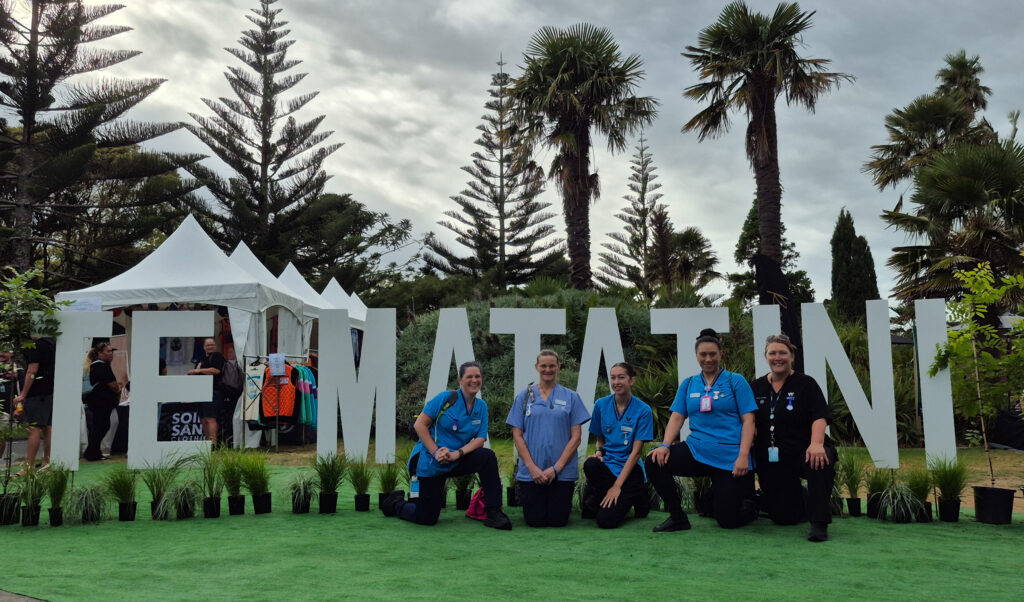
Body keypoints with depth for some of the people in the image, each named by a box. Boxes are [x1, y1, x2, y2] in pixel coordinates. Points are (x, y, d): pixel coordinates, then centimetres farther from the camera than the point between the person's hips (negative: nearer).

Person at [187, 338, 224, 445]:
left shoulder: (217, 357, -2)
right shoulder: (202, 359, 24)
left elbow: (216, 370, -17)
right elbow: (197, 372, 33)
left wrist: (199, 370, -14)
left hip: (213, 391, -9)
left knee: (210, 418, -16)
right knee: (203, 420, 9)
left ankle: (213, 442, -20)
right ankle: (207, 440, 14)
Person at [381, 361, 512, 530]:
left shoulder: (481, 406, 4)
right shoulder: (446, 398, -10)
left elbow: (480, 438, -3)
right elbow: (419, 425, -13)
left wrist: (458, 453, -21)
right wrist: (436, 452, -21)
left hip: (454, 463, 4)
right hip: (430, 463, -4)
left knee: (487, 456, -24)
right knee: (426, 518, -1)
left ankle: (493, 513, -18)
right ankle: (397, 503, 32)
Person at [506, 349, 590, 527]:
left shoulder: (571, 397, 3)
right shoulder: (524, 396, 5)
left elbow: (576, 436, -1)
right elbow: (517, 435, 2)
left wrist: (556, 468, -10)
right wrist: (532, 467, -9)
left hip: (562, 471, 0)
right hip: (531, 471, 0)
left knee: (557, 520, -1)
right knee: (535, 520, -1)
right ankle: (524, 496, 31)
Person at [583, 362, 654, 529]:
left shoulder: (643, 410, -8)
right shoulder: (601, 405, 3)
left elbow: (636, 452, -10)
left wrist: (617, 486, -15)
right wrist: (599, 451, -7)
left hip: (630, 469, -2)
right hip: (607, 464, 2)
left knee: (606, 520, -19)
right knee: (590, 464, -36)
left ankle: (638, 496, 13)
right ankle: (599, 497, -2)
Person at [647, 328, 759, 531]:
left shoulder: (736, 381, 0)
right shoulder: (688, 384, 11)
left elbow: (748, 420, -5)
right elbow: (677, 417, 5)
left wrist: (743, 455, -16)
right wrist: (665, 445, -13)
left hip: (729, 458, -3)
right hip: (696, 451, 3)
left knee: (728, 520, -3)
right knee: (655, 461, -21)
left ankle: (750, 506, 35)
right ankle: (677, 517, -3)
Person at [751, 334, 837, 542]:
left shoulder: (805, 384, -1)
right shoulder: (756, 388, 9)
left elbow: (820, 417, -13)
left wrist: (816, 443, -31)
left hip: (803, 451, -3)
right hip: (771, 461, 3)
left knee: (821, 462, -41)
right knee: (783, 518, 2)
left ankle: (819, 524, -29)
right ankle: (797, 495, 38)